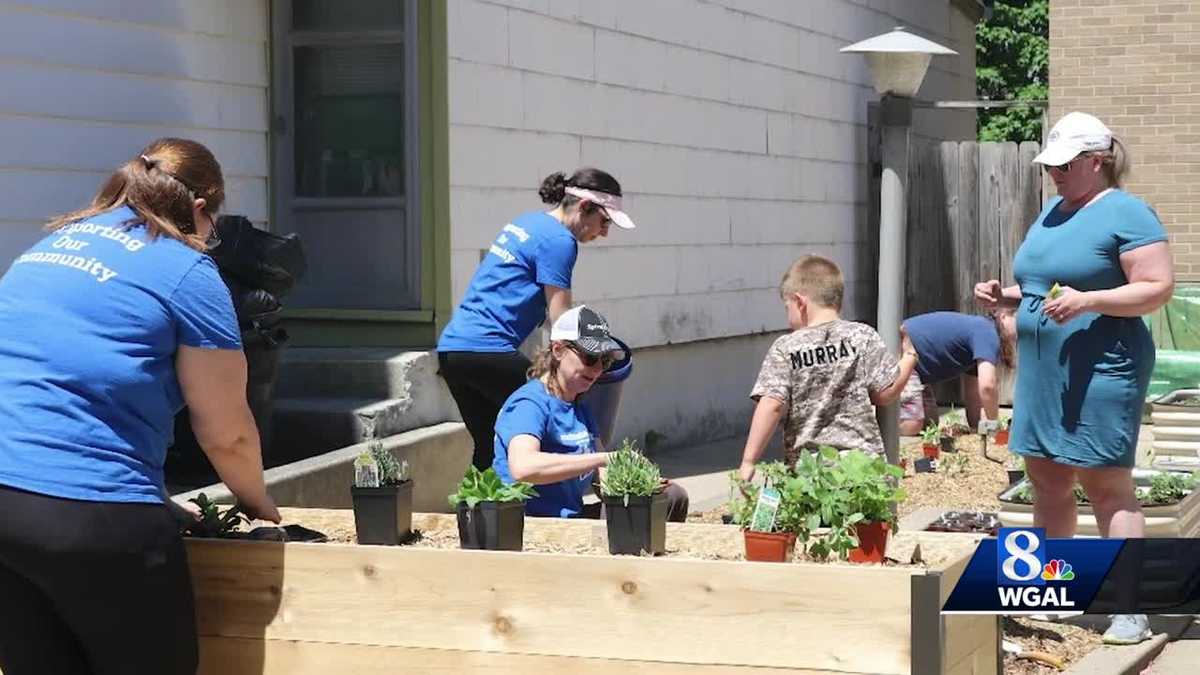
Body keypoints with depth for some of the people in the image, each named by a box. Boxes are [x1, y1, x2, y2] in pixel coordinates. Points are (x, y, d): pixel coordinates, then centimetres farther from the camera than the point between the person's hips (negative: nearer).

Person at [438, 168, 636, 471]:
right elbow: (560, 323, -9)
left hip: (451, 346, 10)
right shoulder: (558, 240, -9)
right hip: (487, 351, -10)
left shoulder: (526, 222, 20)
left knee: (488, 450, 13)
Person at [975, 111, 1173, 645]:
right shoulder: (1052, 213, 17)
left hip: (1101, 371, -8)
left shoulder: (1126, 214, -9)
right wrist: (1005, 296, 7)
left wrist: (1087, 301, -26)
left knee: (1107, 485, -9)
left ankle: (1131, 611, -6)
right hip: (1043, 369, 8)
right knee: (1047, 480, 12)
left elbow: (1158, 287, -16)